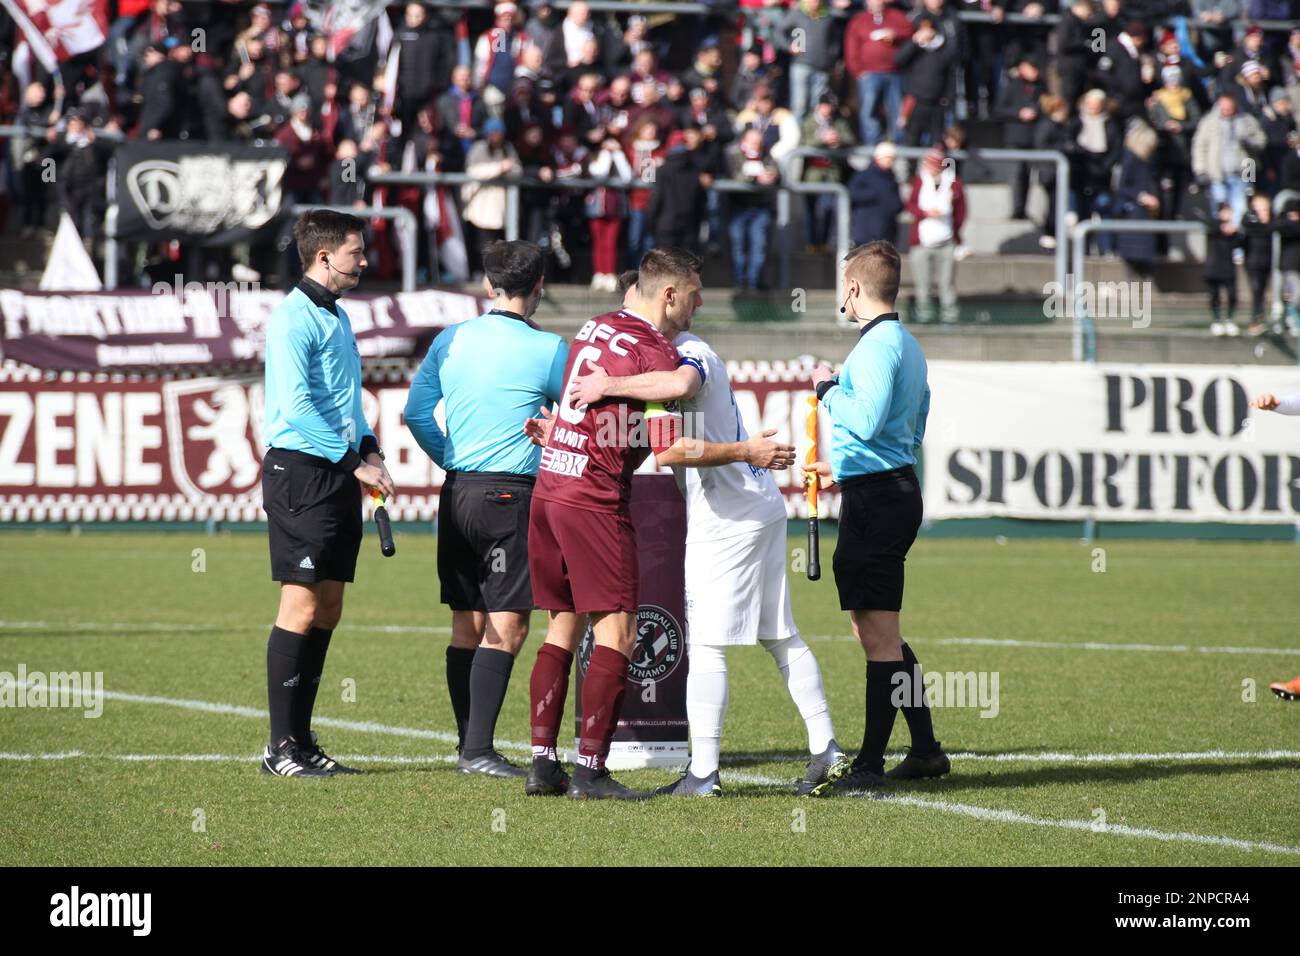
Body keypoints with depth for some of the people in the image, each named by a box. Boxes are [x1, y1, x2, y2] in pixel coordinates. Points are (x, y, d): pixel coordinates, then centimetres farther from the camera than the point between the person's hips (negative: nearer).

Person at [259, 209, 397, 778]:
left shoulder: (336, 317, 19)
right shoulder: (293, 319, -11)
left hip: (338, 476, 9)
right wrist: (353, 462, -19)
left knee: (328, 611, 9)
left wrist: (368, 447, 10)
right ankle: (282, 748, -6)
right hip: (300, 471, -9)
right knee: (301, 607, -9)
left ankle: (301, 743, 13)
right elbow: (295, 406, -19)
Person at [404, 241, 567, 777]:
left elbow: (416, 413, 9)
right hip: (512, 492, -6)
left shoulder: (451, 340, 7)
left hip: (457, 492, 6)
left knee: (467, 625, 11)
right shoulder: (547, 349, -7)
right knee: (506, 627, -7)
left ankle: (467, 745, 14)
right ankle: (478, 749, -15)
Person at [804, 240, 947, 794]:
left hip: (875, 499, -10)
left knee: (878, 636, -8)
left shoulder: (877, 345, -14)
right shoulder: (906, 345, 18)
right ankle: (925, 751, 21)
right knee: (879, 633, 17)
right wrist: (841, 469, 29)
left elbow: (867, 421, -25)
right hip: (897, 490, 10)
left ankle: (871, 765, -6)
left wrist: (829, 390, -9)